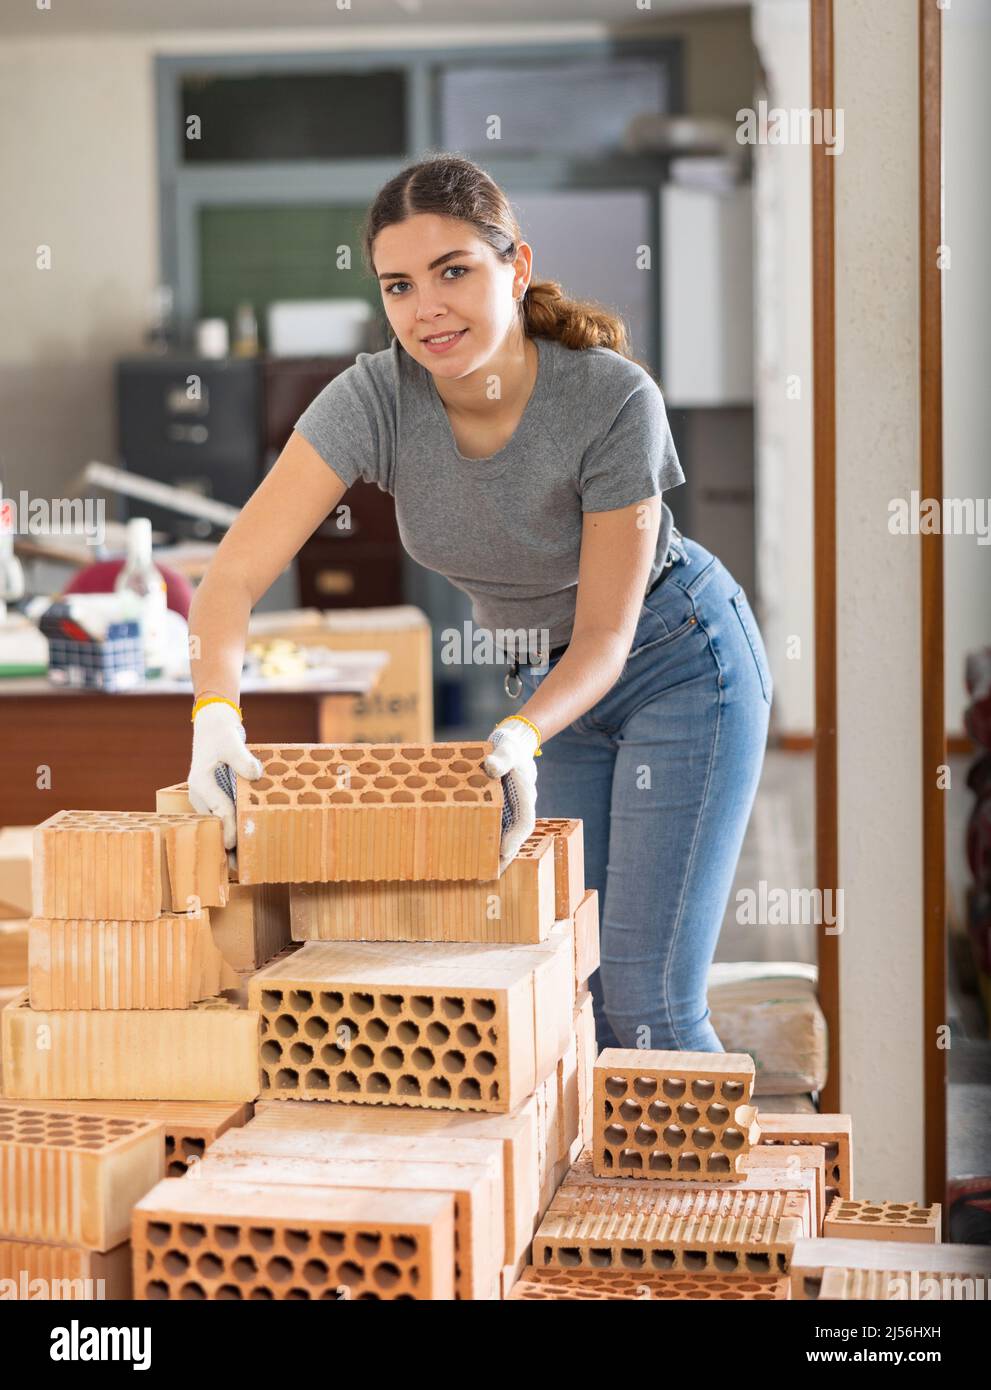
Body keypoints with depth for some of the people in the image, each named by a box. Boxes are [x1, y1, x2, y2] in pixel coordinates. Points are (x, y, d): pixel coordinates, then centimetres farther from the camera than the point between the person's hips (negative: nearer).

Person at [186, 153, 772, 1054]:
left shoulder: (615, 399, -29)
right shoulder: (377, 397, -21)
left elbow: (607, 632, -22)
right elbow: (236, 574, -25)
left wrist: (520, 739, -40)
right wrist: (216, 712, -42)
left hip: (680, 665, -4)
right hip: (547, 681, 4)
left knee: (646, 1002, -10)